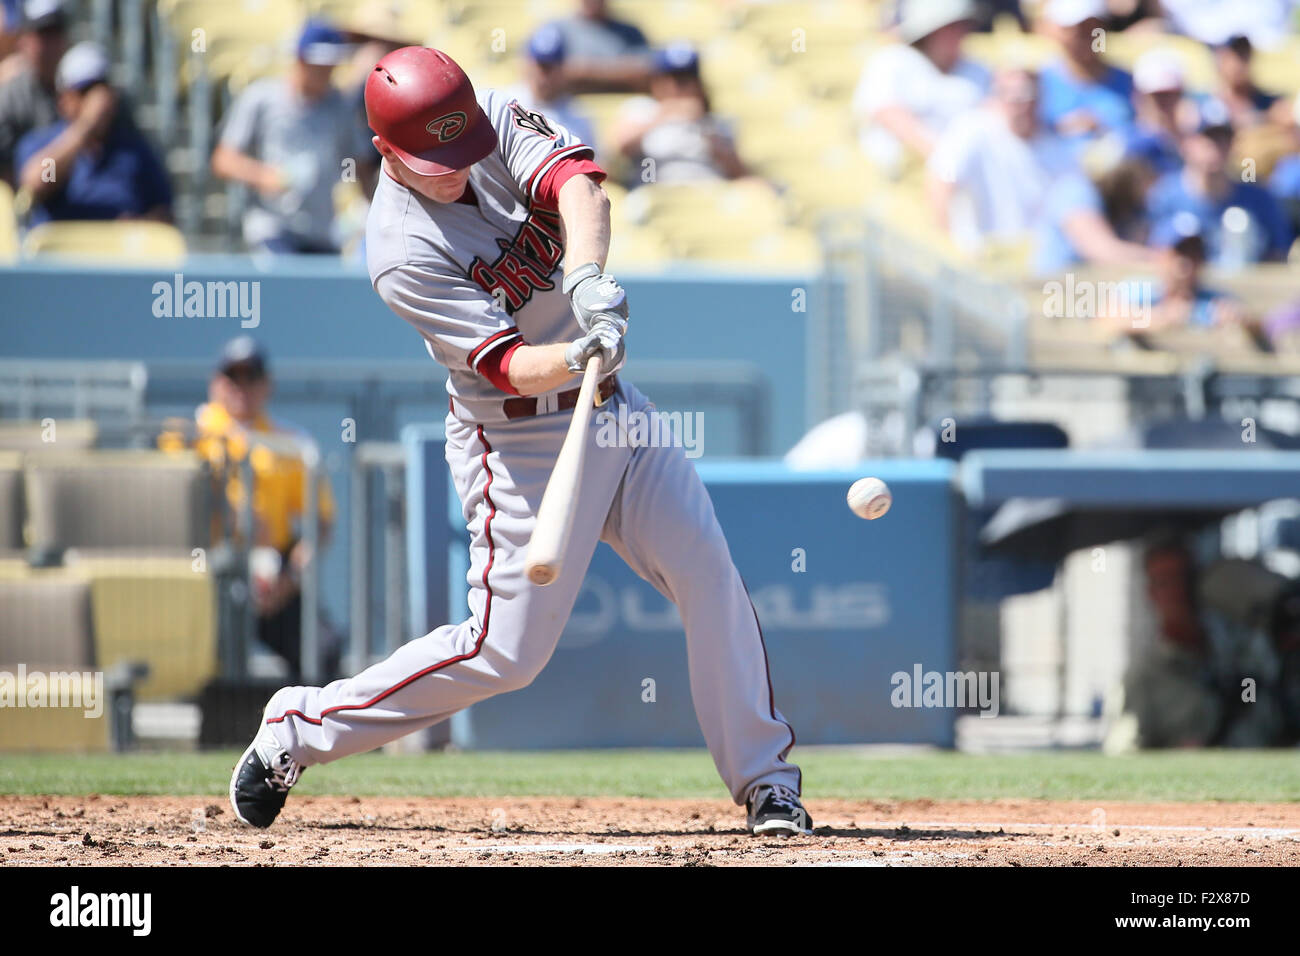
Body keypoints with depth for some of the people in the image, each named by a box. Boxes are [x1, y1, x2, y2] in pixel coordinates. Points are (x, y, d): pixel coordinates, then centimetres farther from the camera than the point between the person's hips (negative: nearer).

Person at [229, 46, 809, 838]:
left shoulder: (500, 122, -6)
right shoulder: (402, 251, -22)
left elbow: (576, 180, -26)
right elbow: (507, 365, -27)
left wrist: (587, 272, -44)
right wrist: (578, 358, -48)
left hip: (615, 412, 6)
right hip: (522, 441, -6)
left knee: (709, 570, -6)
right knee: (507, 650, -5)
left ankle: (765, 779, 3)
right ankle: (299, 729, 9)